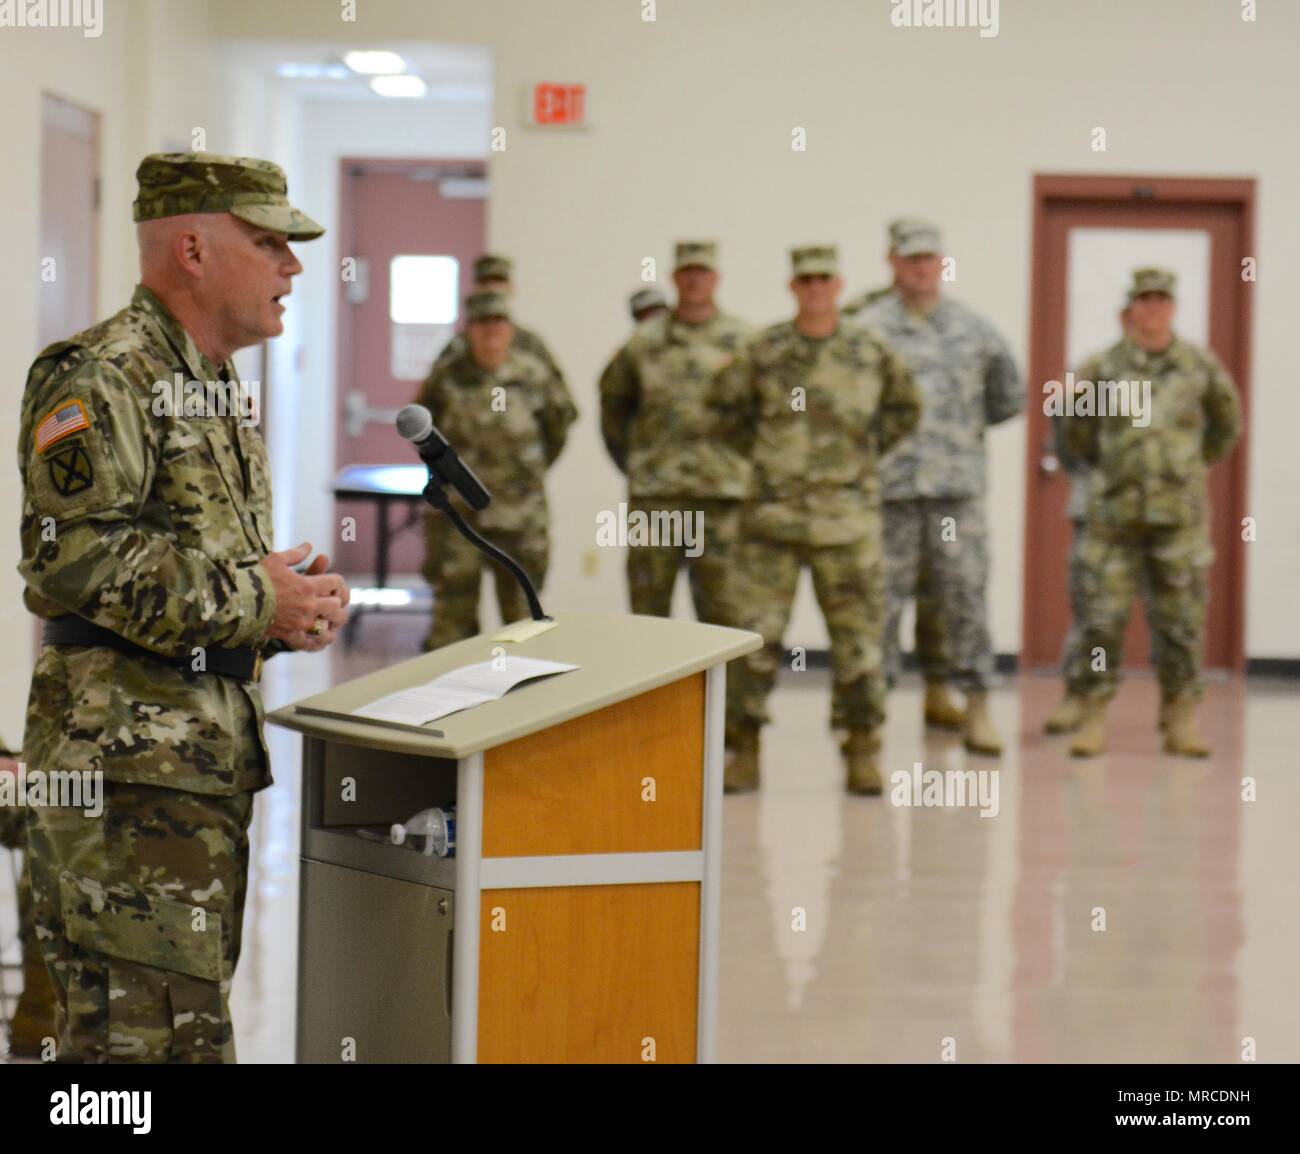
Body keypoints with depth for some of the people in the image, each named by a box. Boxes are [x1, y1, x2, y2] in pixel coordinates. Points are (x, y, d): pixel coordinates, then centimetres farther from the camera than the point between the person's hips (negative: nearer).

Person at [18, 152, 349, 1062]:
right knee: (161, 1031, -12)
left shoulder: (221, 388, 20)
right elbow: (76, 557, -24)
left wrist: (295, 604, 7)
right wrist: (253, 602, -18)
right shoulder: (101, 379, -12)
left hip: (214, 759, 10)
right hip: (127, 758, -10)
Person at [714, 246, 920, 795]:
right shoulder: (764, 352, 1)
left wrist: (866, 450, 9)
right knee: (756, 632, 0)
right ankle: (742, 749, 9)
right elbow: (727, 405, 14)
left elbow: (905, 408, 17)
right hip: (773, 514, 0)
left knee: (857, 635, 2)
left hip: (848, 517, 0)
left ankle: (862, 752, 11)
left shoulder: (871, 353, 3)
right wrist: (761, 451, 8)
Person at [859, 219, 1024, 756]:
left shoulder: (973, 329, 9)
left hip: (959, 488, 2)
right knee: (882, 598, 2)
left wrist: (966, 427, 14)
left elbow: (1010, 397, 18)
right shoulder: (868, 328, 0)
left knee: (966, 596, 2)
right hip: (888, 488, -2)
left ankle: (978, 712, 8)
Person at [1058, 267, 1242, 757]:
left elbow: (1227, 423, 18)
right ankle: (1093, 717, 6)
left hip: (1180, 514, 1)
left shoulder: (1201, 366, 4)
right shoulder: (1102, 367, 0)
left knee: (1181, 618, 3)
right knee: (1100, 615, -2)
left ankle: (1182, 721, 10)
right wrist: (1107, 465, 5)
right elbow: (1074, 428, 12)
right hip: (1115, 513, -1)